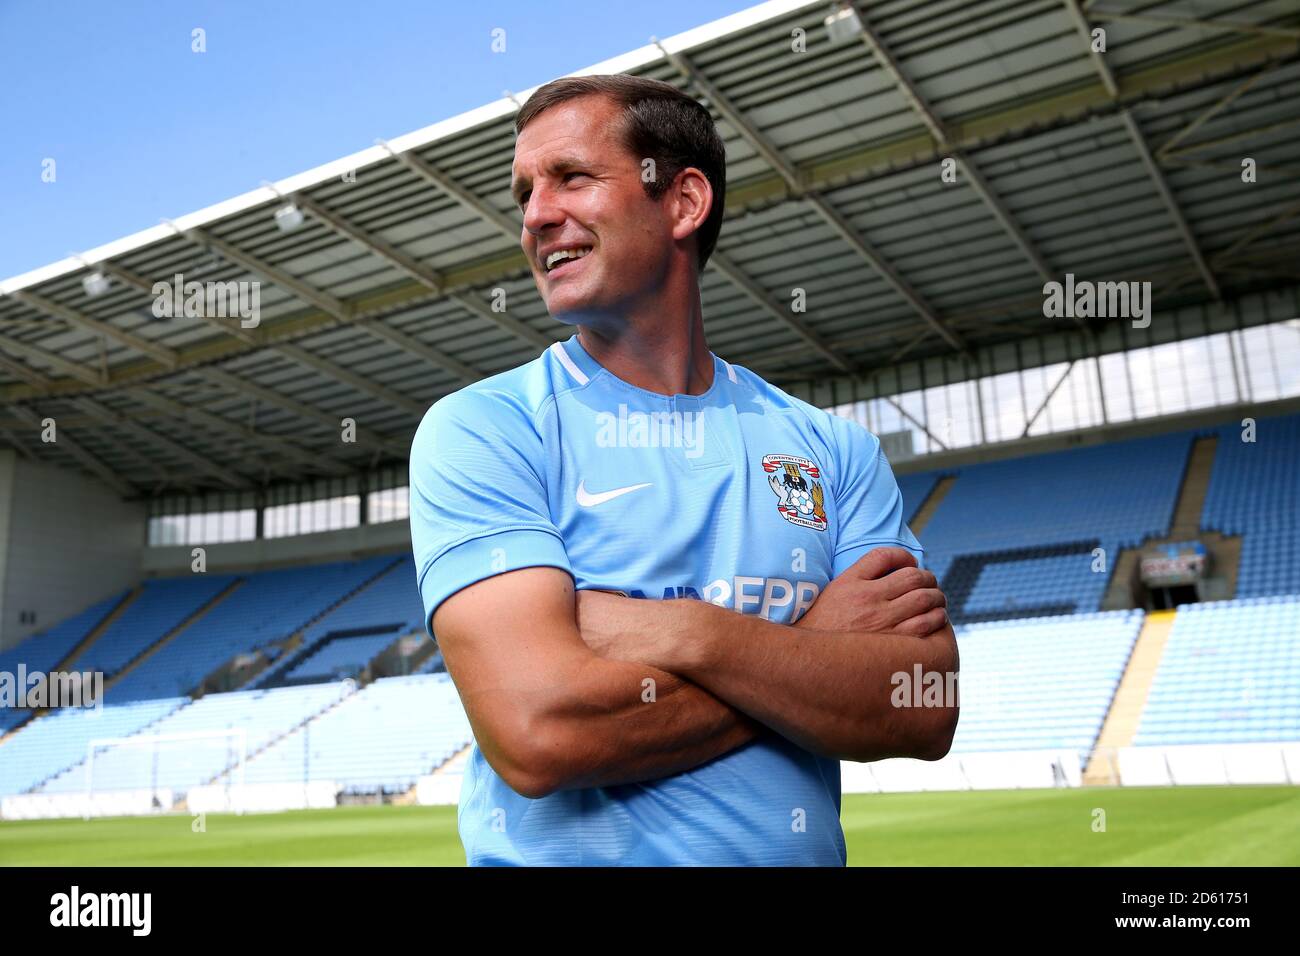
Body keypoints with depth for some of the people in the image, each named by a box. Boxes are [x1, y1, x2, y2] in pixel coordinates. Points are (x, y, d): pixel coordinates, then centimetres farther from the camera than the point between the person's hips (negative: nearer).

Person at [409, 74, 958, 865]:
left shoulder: (834, 448, 2)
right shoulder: (480, 430, -6)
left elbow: (925, 714, -7)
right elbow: (536, 733, -18)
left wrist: (679, 632, -19)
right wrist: (815, 650, -10)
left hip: (800, 848, 2)